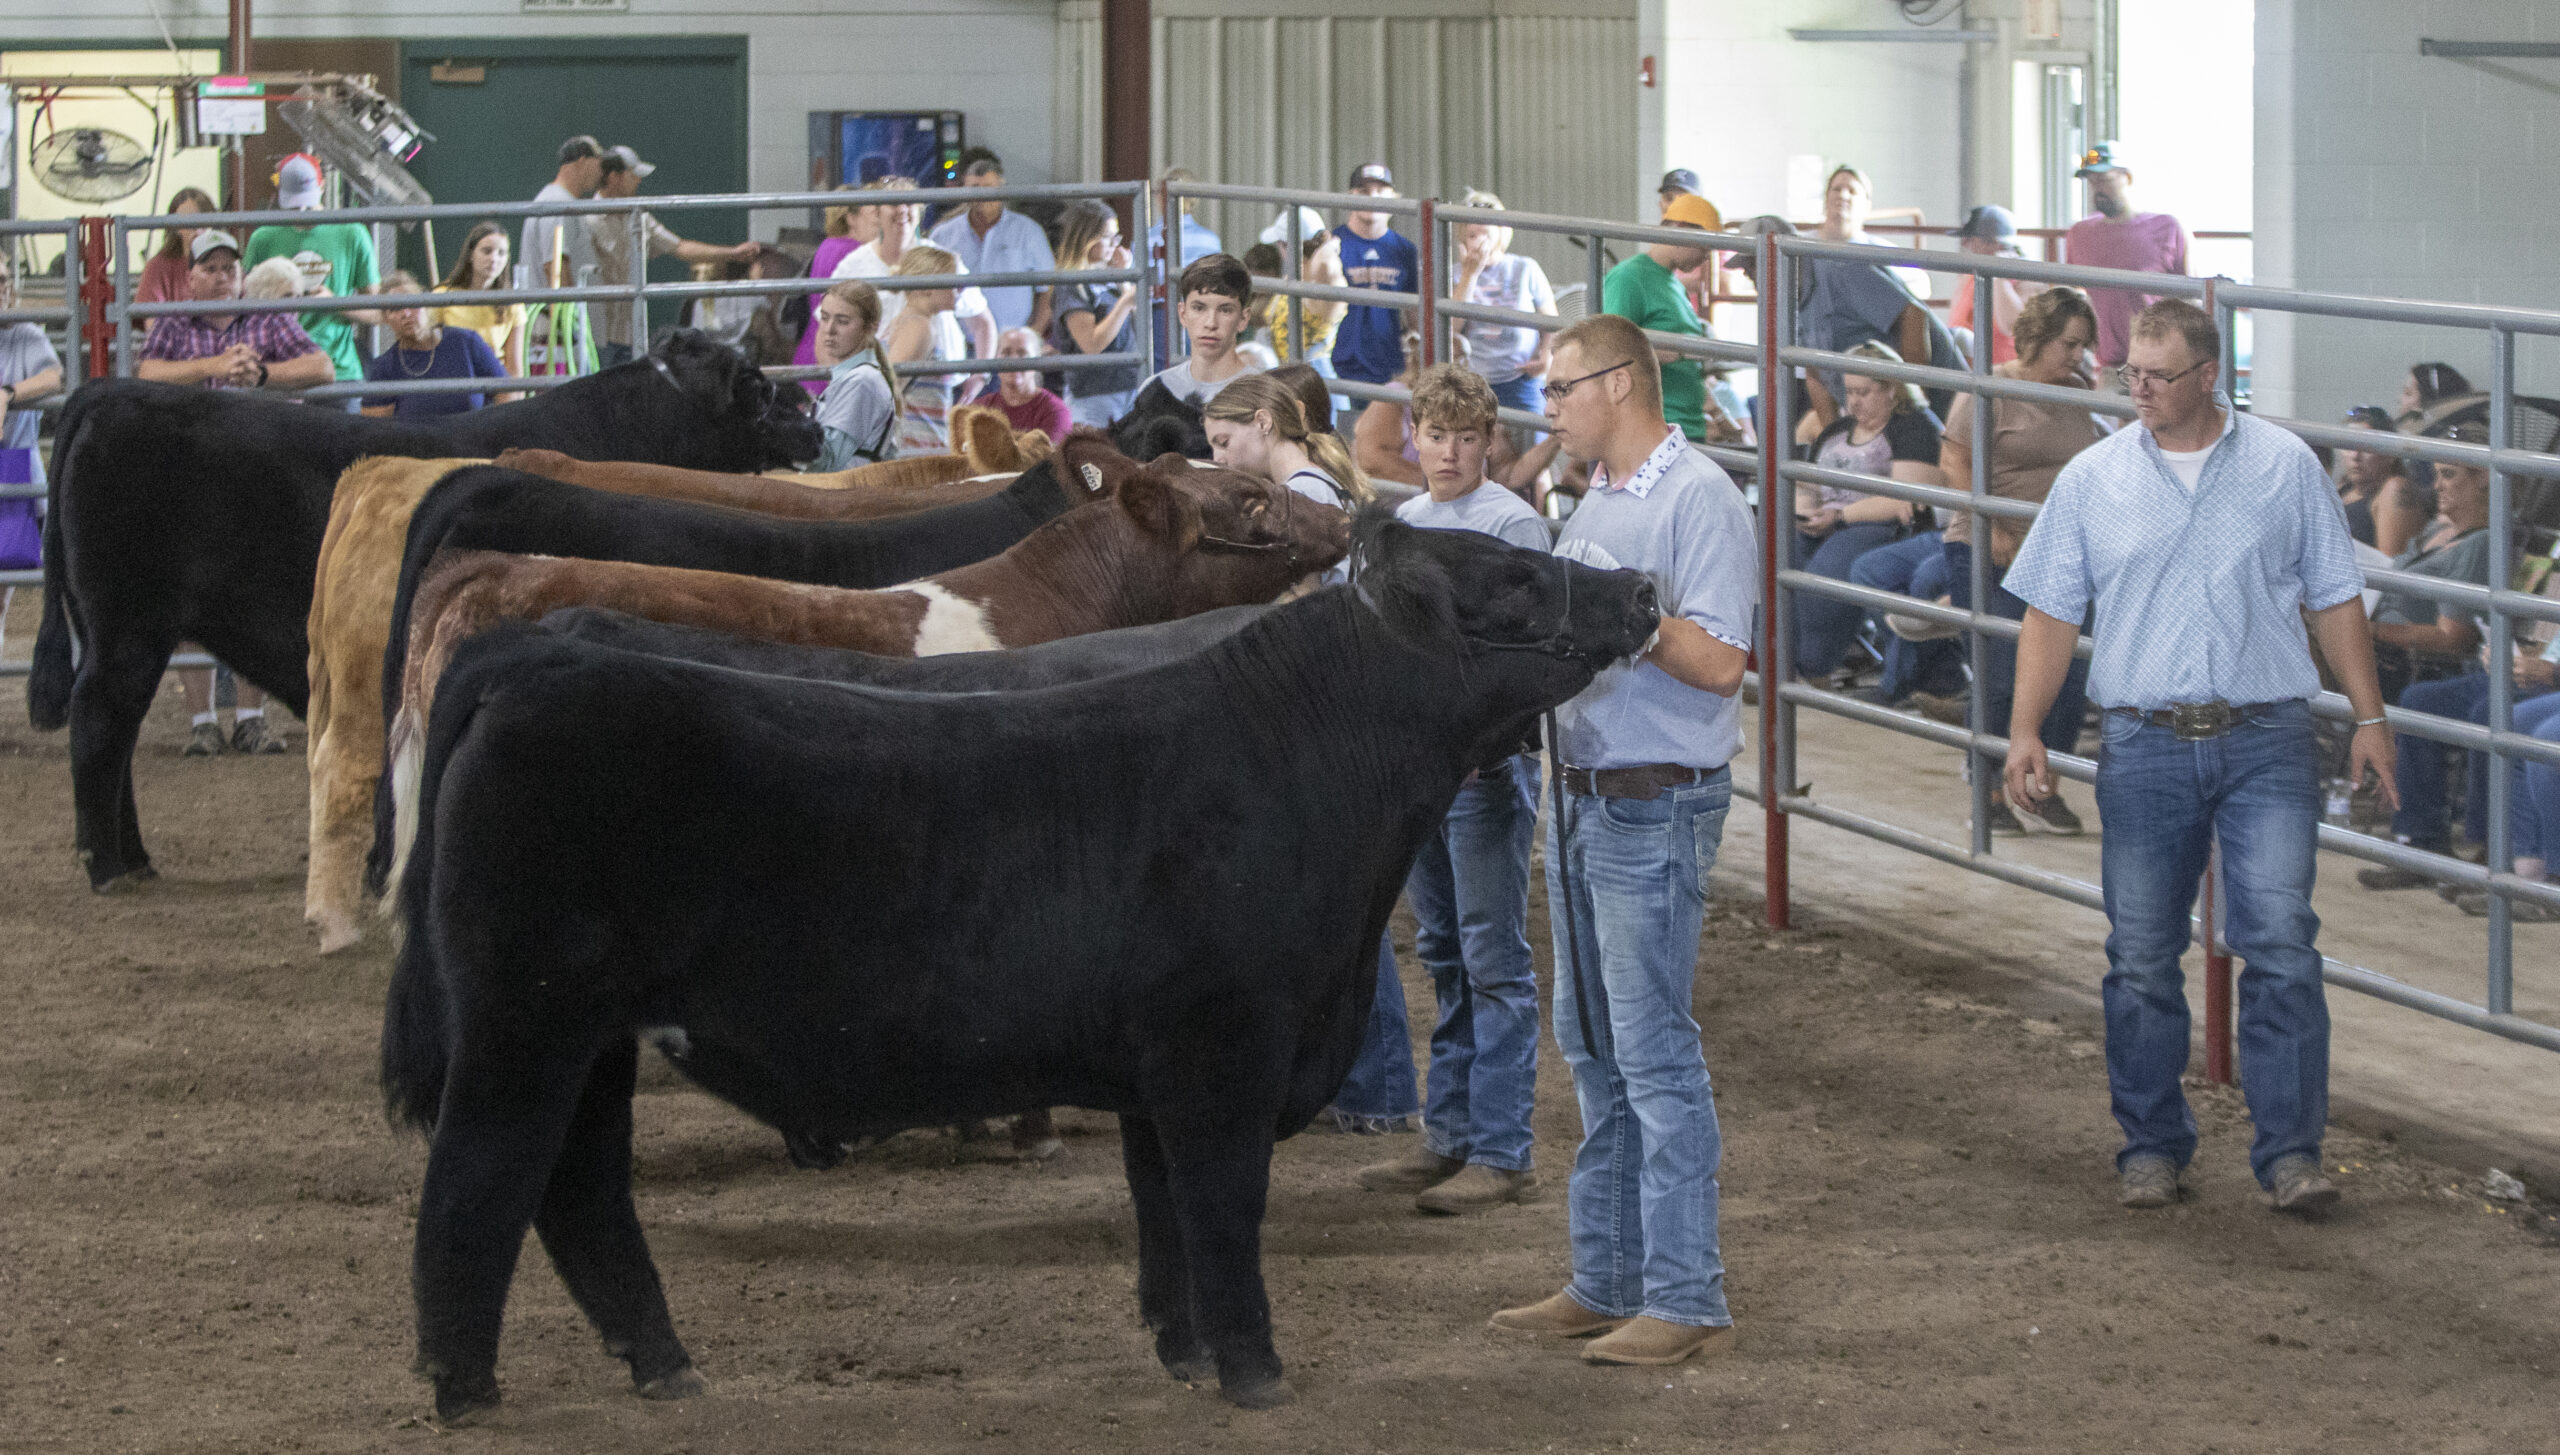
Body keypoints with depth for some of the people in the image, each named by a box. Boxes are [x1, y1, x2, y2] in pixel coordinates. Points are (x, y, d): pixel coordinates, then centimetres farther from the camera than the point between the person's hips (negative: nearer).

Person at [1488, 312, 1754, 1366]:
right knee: (1594, 1052, 14)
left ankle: (1686, 1301, -5)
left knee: (1655, 1053, -8)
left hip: (1656, 810, -10)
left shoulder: (1697, 499, -13)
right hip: (1581, 800, 10)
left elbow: (1718, 661, -21)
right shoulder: (1595, 502, 16)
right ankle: (1606, 1283, 22)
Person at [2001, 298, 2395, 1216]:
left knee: (2281, 944, -10)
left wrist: (2369, 718, 6)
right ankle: (2150, 1147, 17)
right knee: (2141, 957, 5)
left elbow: (2335, 599, 10)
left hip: (2265, 739, -1)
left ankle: (2291, 1151, -7)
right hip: (2144, 746, 1)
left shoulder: (2284, 468, 4)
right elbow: (2052, 614, 8)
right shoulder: (2092, 480, 6)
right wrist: (2025, 732, 0)